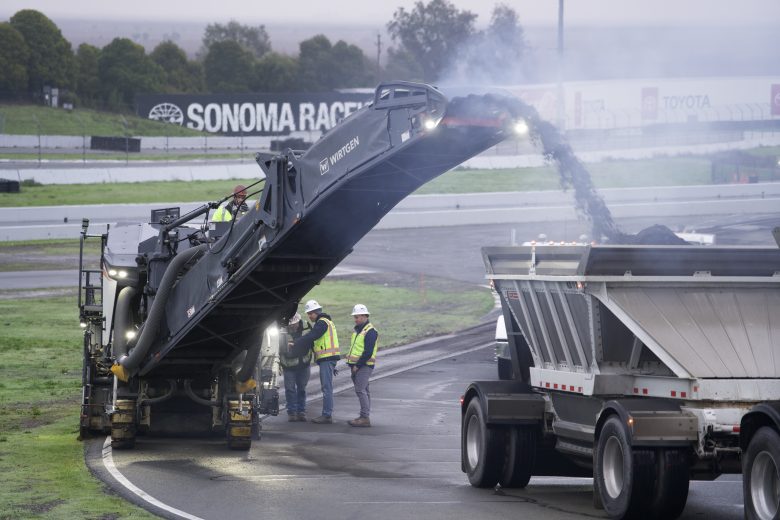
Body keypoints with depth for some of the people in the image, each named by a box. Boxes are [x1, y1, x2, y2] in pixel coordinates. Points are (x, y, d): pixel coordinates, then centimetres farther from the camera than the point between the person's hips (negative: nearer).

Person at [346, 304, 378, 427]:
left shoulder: (370, 332, -13)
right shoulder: (358, 330, 17)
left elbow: (368, 352, -19)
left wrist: (358, 365, -18)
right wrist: (351, 364, 14)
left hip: (364, 366, -10)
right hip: (356, 365, 10)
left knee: (360, 390, -15)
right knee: (363, 390, 11)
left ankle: (365, 418, -17)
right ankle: (364, 417, 14)